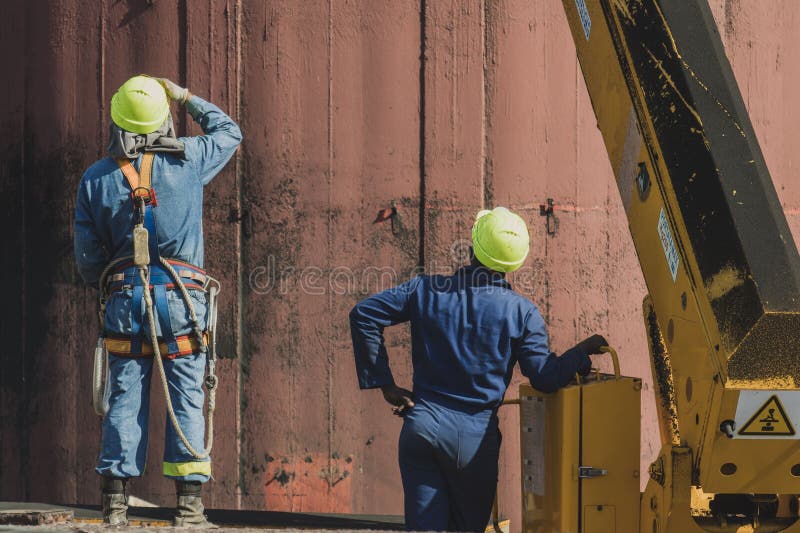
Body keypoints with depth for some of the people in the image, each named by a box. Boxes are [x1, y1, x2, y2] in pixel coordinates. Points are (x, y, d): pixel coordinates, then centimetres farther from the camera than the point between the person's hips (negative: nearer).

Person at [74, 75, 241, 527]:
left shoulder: (96, 178, 3)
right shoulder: (189, 162, -1)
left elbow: (87, 258, 7)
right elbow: (228, 131, 20)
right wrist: (188, 98, 27)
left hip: (124, 301, 2)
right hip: (181, 297, -2)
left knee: (125, 399, 5)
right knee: (186, 398, 1)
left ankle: (116, 501, 1)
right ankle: (189, 500, -3)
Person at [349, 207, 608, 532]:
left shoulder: (427, 290, 2)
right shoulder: (521, 311, -5)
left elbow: (363, 315, 0)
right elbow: (545, 378, -7)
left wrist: (385, 383, 4)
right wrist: (582, 352, 12)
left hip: (422, 424, 1)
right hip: (475, 436, -1)